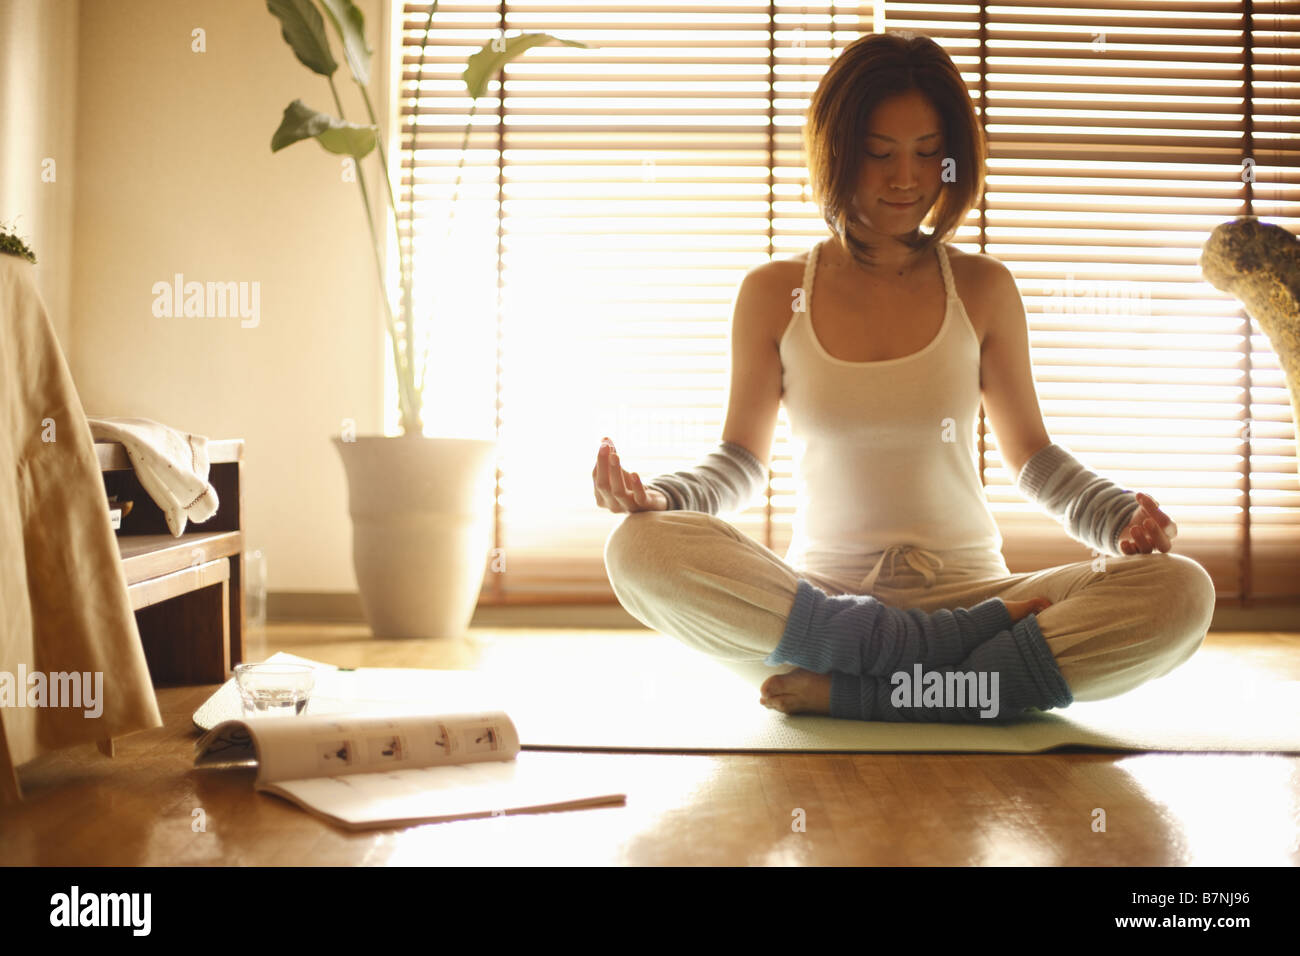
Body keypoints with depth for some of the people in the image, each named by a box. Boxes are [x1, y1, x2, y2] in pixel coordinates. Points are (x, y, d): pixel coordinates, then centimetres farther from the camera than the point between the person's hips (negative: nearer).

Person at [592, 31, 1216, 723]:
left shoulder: (982, 289, 7)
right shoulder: (774, 294, 6)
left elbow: (1031, 455, 13)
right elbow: (740, 462, 11)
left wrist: (1121, 518, -6)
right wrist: (659, 496, -10)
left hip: (969, 589, 1)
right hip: (821, 598, 0)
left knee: (1179, 593, -26)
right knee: (642, 547, -28)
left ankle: (850, 694, -26)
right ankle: (957, 647, -26)